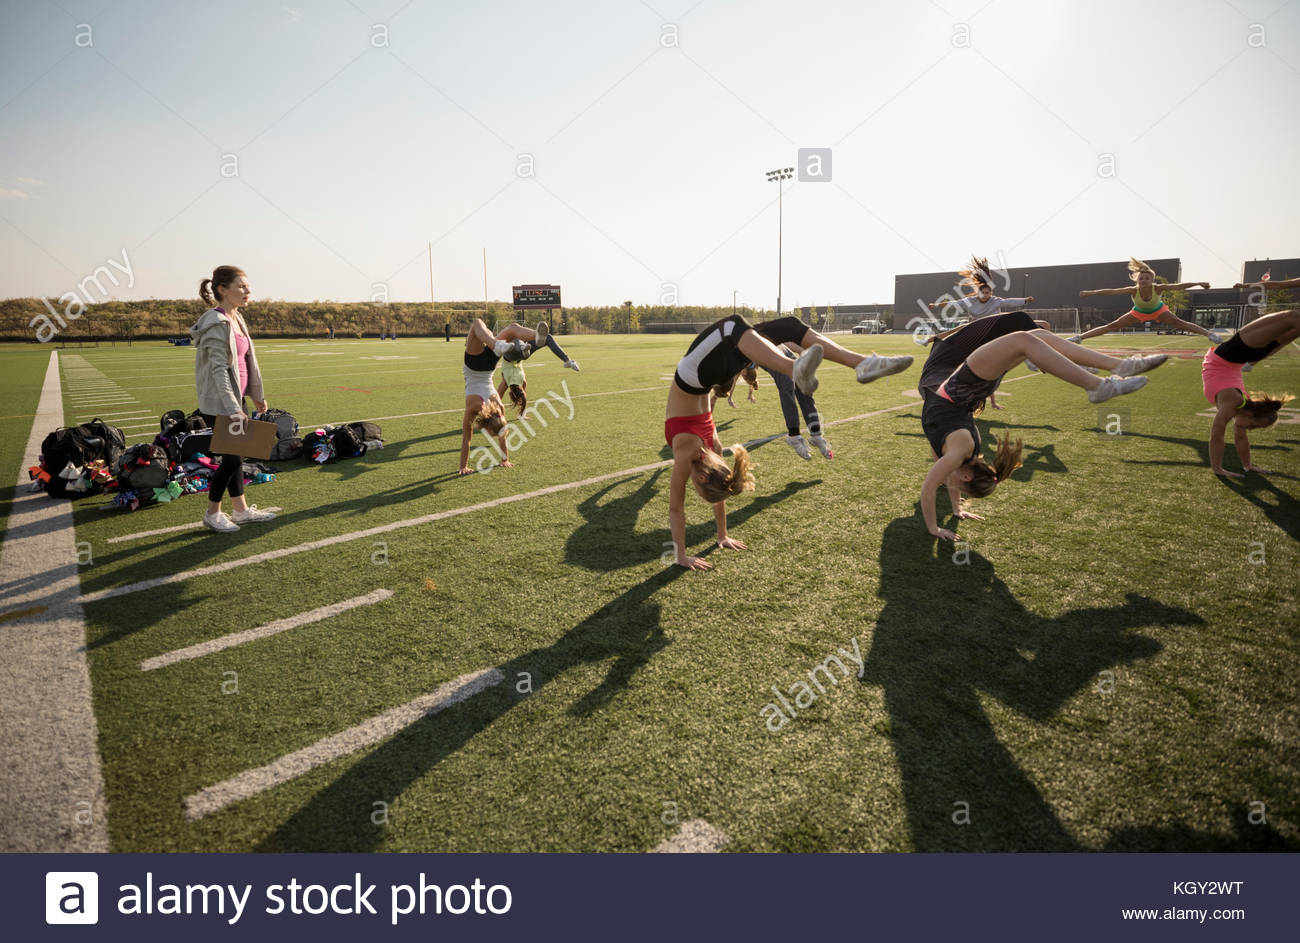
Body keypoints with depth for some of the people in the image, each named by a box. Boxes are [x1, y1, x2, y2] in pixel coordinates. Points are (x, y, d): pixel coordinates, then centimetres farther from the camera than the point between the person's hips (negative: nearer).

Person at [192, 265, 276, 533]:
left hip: (235, 398, 9)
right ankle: (212, 514, 14)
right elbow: (218, 369, -22)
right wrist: (232, 408, -25)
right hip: (219, 403, -9)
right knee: (231, 458, -2)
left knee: (235, 455, 15)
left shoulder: (236, 319, 11)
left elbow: (247, 361, 18)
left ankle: (241, 510, 25)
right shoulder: (216, 323, -17)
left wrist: (256, 394, 22)